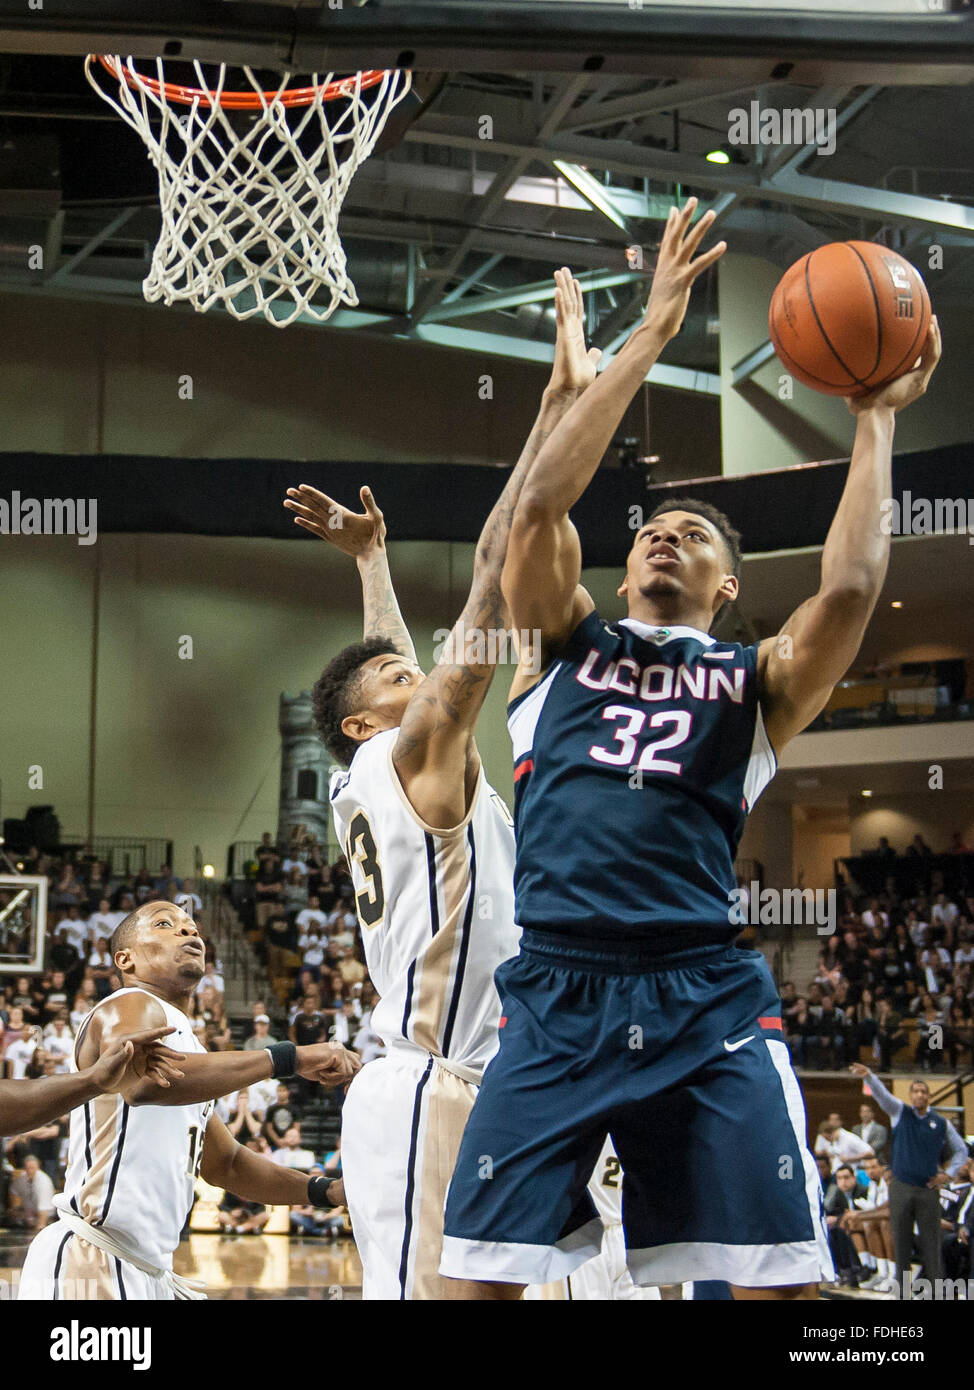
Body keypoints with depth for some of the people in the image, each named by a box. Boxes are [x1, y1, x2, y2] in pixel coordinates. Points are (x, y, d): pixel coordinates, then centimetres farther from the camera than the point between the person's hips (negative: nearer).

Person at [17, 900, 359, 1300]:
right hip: (89, 1262, -10)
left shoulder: (184, 1046, 23)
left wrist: (325, 1191, 19)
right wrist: (288, 1057, -32)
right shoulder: (131, 1007, -7)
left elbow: (226, 1165, 31)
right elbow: (144, 1081, -31)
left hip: (148, 1272, 10)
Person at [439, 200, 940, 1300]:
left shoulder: (755, 681, 14)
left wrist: (874, 423, 3)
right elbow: (541, 504, 1)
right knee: (480, 1273, -1)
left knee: (779, 1278, -3)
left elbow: (850, 588, -6)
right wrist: (650, 337, 0)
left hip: (706, 1001, 0)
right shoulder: (564, 645, 16)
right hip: (554, 993, 1)